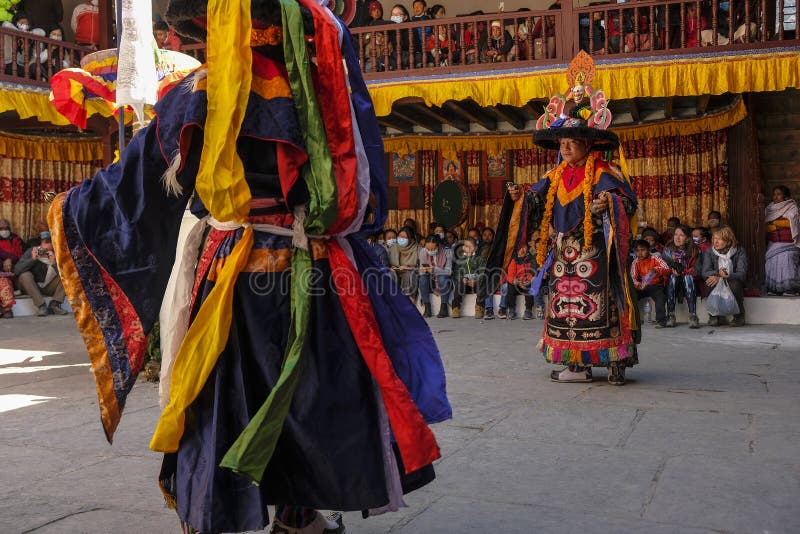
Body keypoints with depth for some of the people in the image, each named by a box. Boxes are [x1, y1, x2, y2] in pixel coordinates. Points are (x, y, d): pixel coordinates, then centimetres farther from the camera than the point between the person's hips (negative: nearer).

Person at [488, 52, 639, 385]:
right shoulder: (555, 177, 11)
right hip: (565, 252, 6)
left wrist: (608, 203, -31)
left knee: (598, 304, -8)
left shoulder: (603, 173, -6)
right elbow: (536, 203, 11)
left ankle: (614, 360, -1)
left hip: (594, 251, -6)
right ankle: (576, 363, 12)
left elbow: (628, 201, -12)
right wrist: (519, 199, -8)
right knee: (566, 303, 6)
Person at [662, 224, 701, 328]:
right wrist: (672, 270, -17)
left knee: (688, 277, -33)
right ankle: (670, 315, -36)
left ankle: (693, 315, -42)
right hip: (672, 284, 1)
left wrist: (682, 272, -19)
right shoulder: (667, 250, 5)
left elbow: (696, 270, -4)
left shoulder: (694, 251, 2)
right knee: (673, 277, -32)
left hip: (688, 284, -1)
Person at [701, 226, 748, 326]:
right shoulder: (709, 252, 0)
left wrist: (724, 277, -33)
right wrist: (718, 274, -32)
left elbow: (742, 274, -18)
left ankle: (739, 316, -11)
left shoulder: (739, 252, -6)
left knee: (734, 283, -34)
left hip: (734, 286, -1)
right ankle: (714, 315, -11)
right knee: (713, 282, -31)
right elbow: (705, 272, -12)